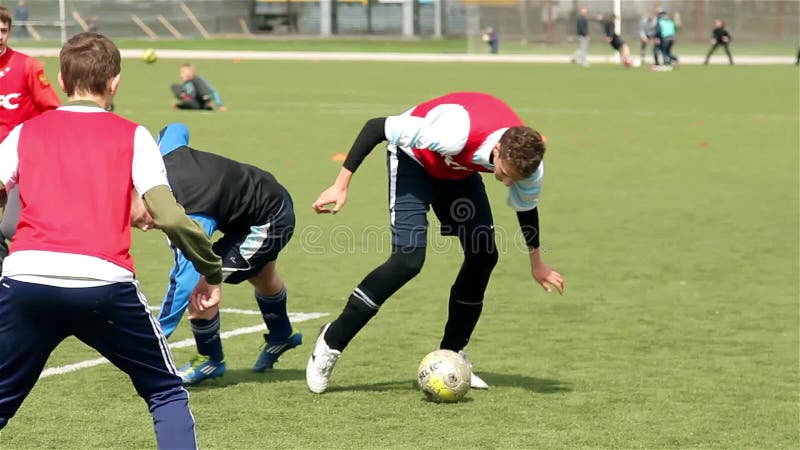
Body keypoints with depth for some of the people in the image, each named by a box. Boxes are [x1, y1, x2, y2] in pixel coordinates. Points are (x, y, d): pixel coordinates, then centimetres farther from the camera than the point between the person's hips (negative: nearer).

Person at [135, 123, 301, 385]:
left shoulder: (193, 221, -43)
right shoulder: (165, 158, -22)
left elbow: (186, 283, -48)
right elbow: (176, 129, 3)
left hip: (268, 224, -9)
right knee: (263, 277, 35)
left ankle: (210, 361, 10)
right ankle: (280, 336, 63)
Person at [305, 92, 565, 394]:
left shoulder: (526, 160, -25)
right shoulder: (455, 135, -44)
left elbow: (526, 206, 1)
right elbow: (377, 127, -33)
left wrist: (536, 262, 13)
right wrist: (342, 184, -31)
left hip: (459, 171, 6)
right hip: (414, 160, -6)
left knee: (484, 255, -4)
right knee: (408, 258, -21)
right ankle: (331, 342, -10)